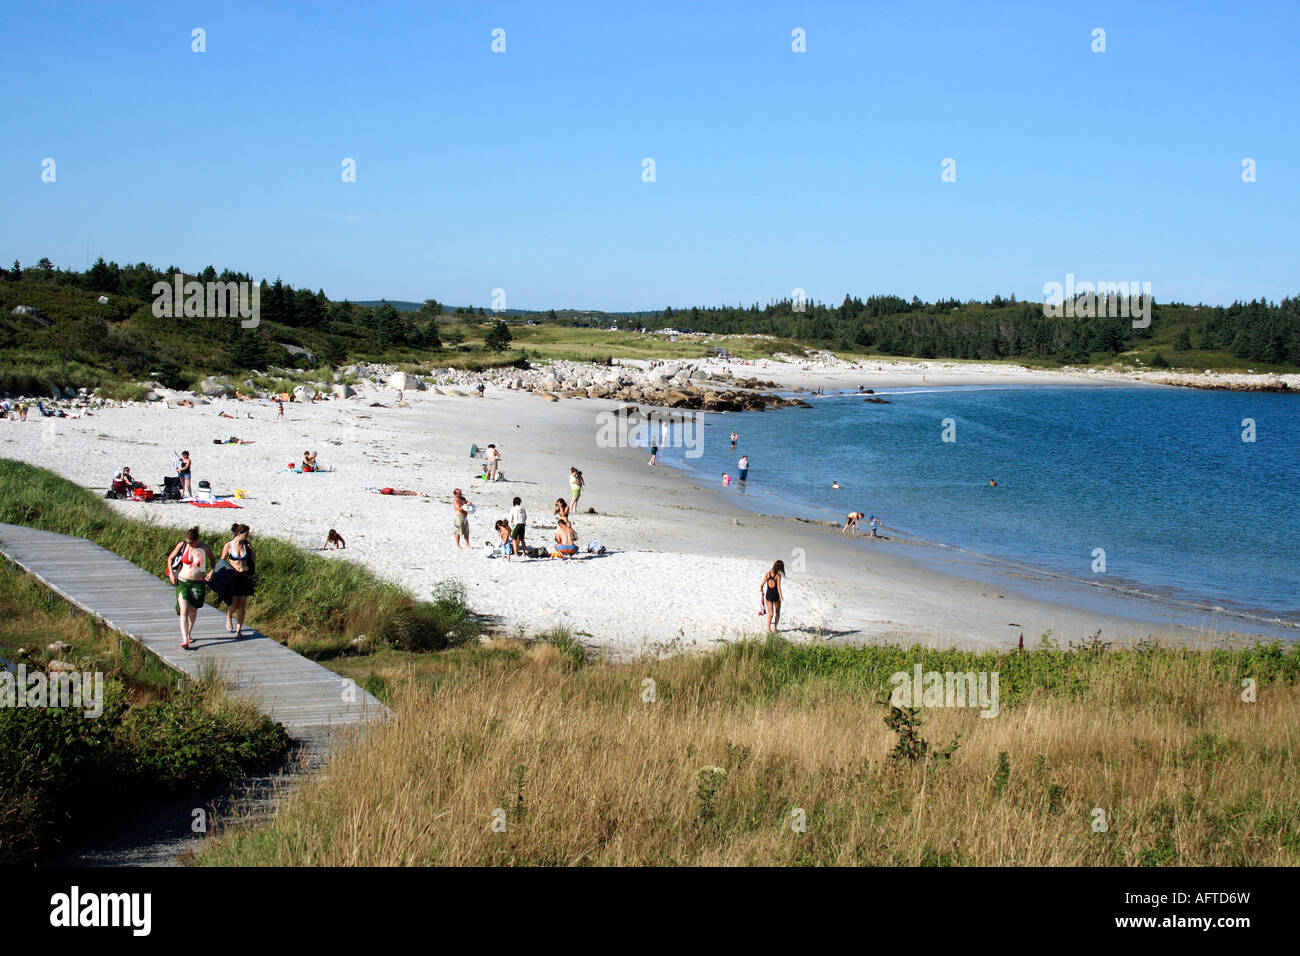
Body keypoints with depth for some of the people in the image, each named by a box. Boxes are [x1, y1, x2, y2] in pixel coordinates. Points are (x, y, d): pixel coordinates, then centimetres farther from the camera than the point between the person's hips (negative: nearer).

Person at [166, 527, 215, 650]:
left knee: (193, 610, 14)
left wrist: (212, 572, -6)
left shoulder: (205, 549, -7)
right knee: (184, 611, -14)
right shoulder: (182, 545, -5)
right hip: (182, 581, -1)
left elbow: (213, 561, 12)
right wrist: (171, 573, -2)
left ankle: (188, 634, 39)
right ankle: (184, 641, -21)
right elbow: (170, 558, 10)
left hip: (198, 584, 1)